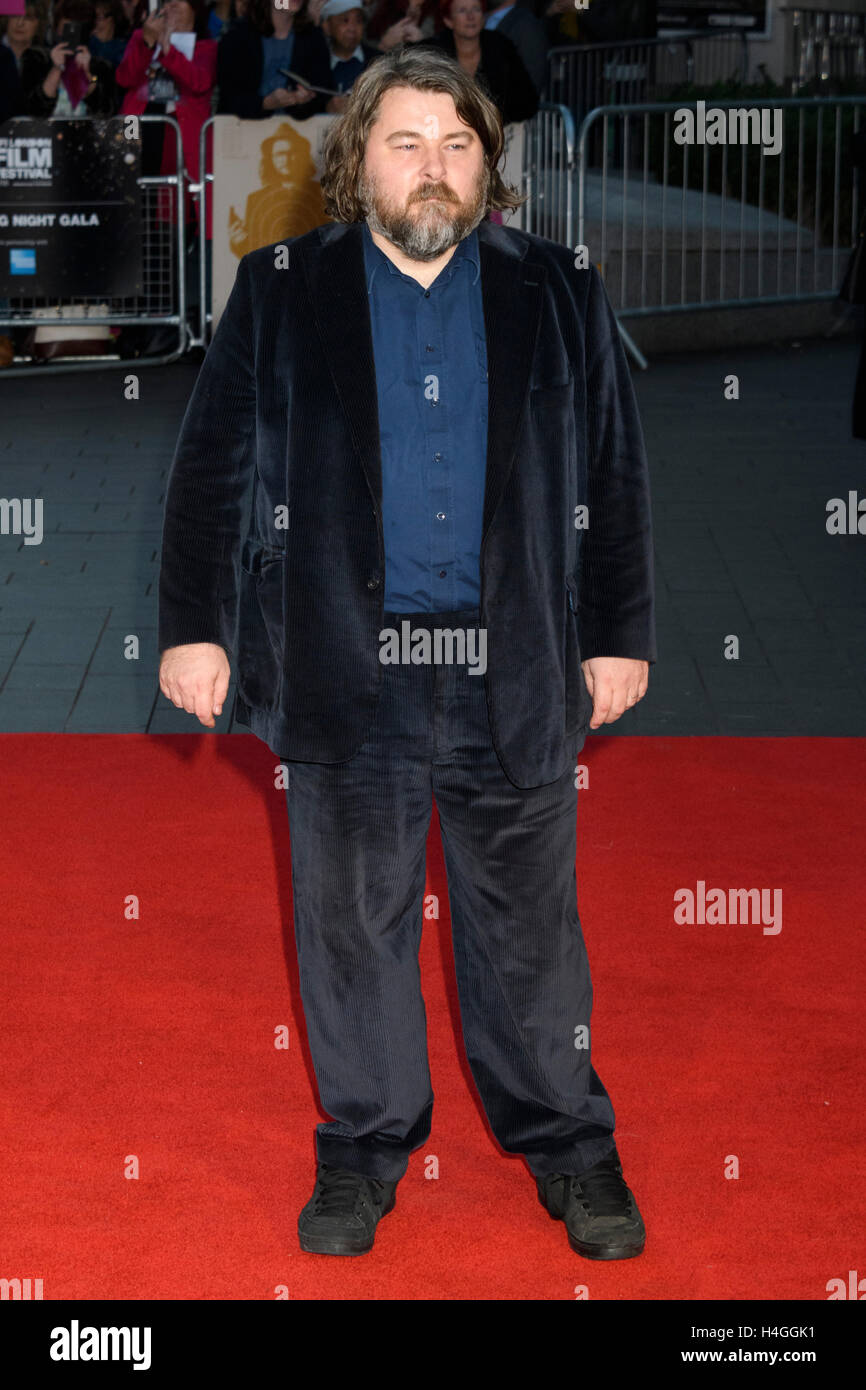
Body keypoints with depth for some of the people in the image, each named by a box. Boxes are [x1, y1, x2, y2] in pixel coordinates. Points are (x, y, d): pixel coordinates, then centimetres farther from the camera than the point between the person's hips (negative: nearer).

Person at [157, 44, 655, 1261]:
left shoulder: (561, 296, 7)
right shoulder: (279, 294, 4)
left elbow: (616, 477, 9)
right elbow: (213, 468, 4)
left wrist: (621, 637, 6)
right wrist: (194, 629, -1)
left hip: (515, 673, 0)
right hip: (344, 670, 0)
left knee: (530, 925, 8)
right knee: (352, 923, 9)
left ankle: (566, 1143, 23)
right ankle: (364, 1145, 24)